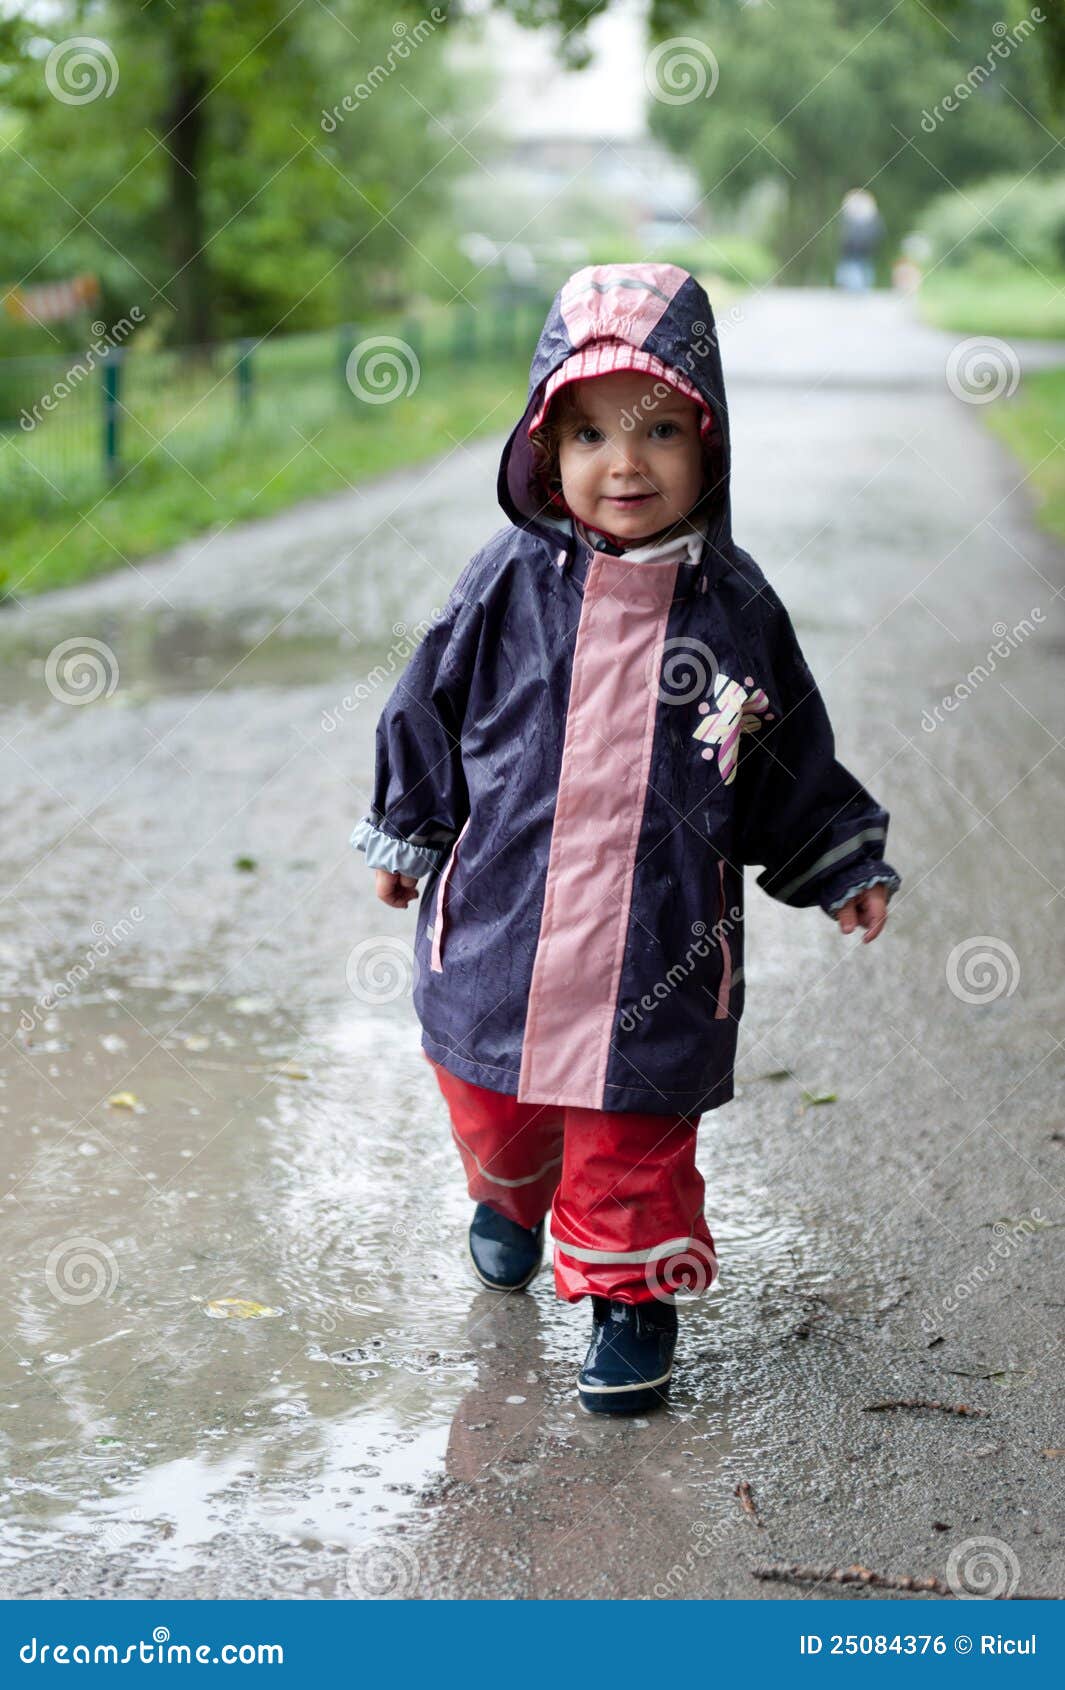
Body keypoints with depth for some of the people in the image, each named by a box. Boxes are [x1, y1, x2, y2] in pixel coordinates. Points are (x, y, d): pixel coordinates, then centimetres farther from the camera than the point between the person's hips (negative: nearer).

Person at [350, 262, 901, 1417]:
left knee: (636, 1142, 5)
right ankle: (511, 1197, 51)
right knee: (493, 1104, 20)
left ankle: (633, 1291, 25)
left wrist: (845, 868, 10)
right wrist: (405, 835, 13)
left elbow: (793, 763, 7)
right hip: (500, 926, 2)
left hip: (658, 950, -1)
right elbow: (428, 715, 6)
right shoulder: (510, 585, -6)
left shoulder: (736, 607, -5)